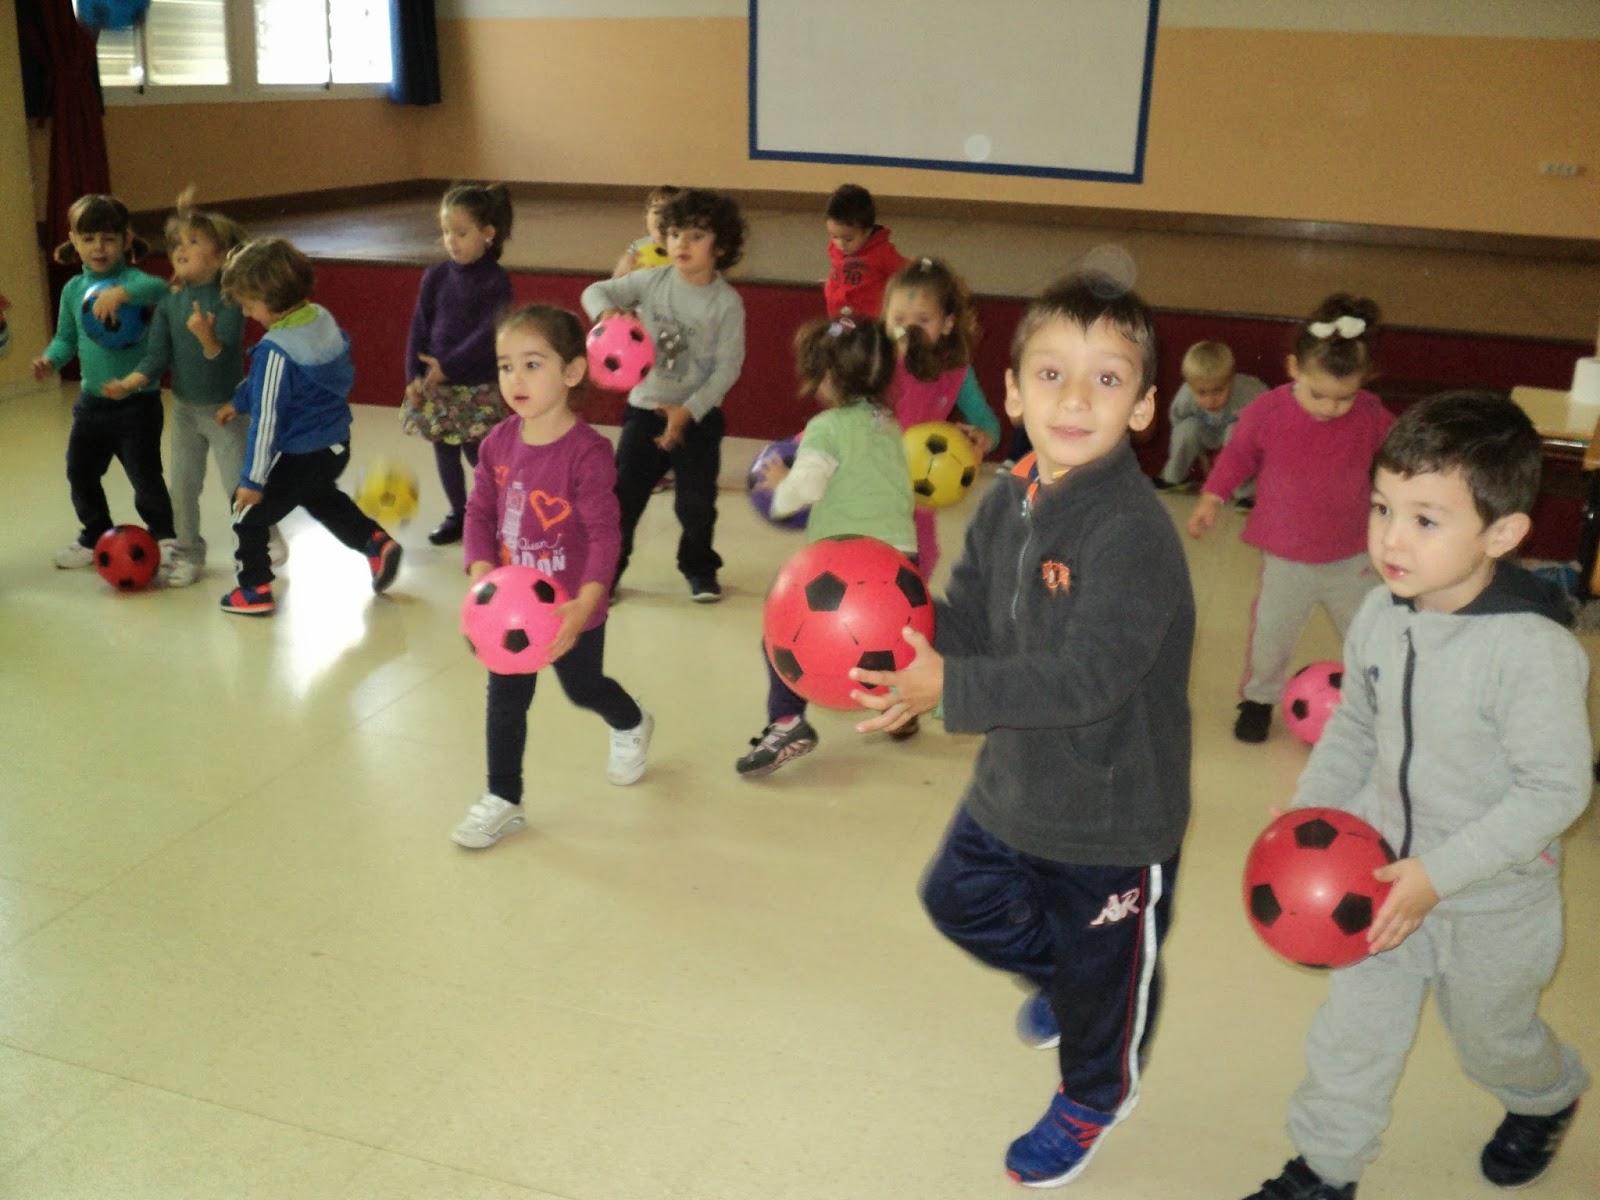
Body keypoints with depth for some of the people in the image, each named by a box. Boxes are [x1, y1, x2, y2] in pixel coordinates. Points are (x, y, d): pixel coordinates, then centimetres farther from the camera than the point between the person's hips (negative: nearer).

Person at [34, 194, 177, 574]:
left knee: (145, 475, -1)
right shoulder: (74, 289, 4)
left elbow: (158, 287, -37)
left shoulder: (131, 279, -14)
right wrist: (51, 358, -7)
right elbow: (67, 336, 11)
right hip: (92, 399, 6)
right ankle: (95, 537, 35)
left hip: (136, 401, -6)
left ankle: (164, 538, 21)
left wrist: (121, 293, -52)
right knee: (80, 473, 15)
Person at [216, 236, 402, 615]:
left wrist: (252, 479, -19)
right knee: (322, 498, 35)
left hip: (299, 455, -8)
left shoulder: (276, 351, -27)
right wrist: (239, 402, 20)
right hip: (337, 443, 8)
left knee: (248, 511, 11)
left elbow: (267, 418, -24)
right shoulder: (324, 319, -2)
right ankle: (377, 543, 26)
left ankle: (255, 590, 18)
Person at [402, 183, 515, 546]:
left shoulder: (496, 281, -9)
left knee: (479, 453, -2)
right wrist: (413, 377, -5)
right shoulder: (436, 276, 4)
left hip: (478, 387, -5)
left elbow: (487, 334, -17)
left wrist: (448, 366, -22)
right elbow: (419, 327, 4)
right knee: (444, 451, 12)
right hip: (435, 385, 5)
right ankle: (459, 514, 28)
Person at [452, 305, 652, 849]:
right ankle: (502, 800, 27)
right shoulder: (498, 443, -8)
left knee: (583, 688, 20)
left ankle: (632, 727, 53)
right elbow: (480, 513, -3)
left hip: (570, 608, -4)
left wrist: (585, 604, -37)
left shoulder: (587, 452, -24)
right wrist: (482, 577, -18)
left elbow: (605, 534, -26)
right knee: (505, 701, 11)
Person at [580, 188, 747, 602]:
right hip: (645, 408, 2)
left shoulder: (727, 302, -11)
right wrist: (607, 312, -25)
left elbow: (727, 367, -13)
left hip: (698, 416, -2)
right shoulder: (652, 282, -4)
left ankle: (699, 568, 29)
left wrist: (688, 411, -21)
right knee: (622, 494, 3)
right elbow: (596, 291, 0)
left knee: (696, 502, 6)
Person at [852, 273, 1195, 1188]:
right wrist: (901, 644, -18)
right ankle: (1059, 976, 55)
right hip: (1015, 782, 7)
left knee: (1101, 971, 17)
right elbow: (969, 619, 1)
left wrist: (951, 689, -39)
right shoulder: (1010, 502, -4)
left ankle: (1095, 1097, 48)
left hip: (1113, 811, -7)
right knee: (960, 897, 26)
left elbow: (1089, 677, -35)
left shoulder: (1133, 532, -30)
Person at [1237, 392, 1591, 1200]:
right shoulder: (1381, 615, -11)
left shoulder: (1532, 650, -30)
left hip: (1493, 900, -4)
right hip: (1385, 872, 4)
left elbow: (1555, 790, -25)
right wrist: (1309, 814, -4)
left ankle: (1546, 1100, 57)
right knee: (1352, 1030, 14)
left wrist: (1440, 873, -28)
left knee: (1490, 1036, 23)